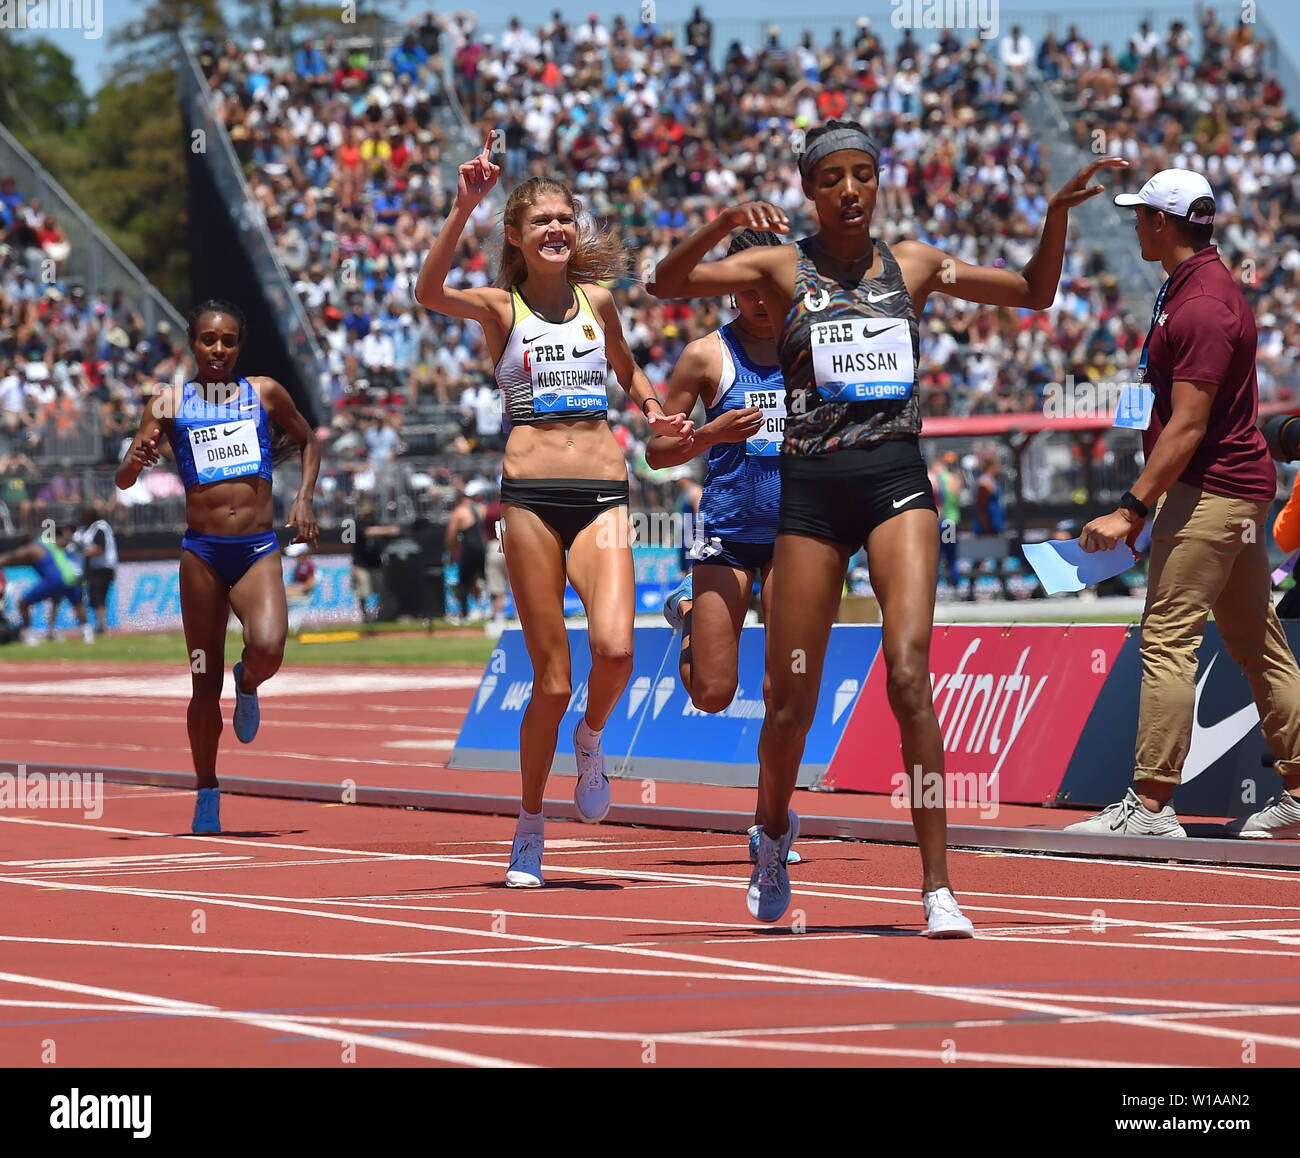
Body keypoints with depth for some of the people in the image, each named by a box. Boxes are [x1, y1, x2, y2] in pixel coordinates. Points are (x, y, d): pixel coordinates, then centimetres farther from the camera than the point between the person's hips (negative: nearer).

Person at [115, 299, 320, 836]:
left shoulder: (265, 393, 6)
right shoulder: (169, 401, 4)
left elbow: (308, 439, 24)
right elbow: (124, 480, 0)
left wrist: (304, 499, 9)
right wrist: (136, 461, -23)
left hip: (258, 550, 0)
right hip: (201, 553, 0)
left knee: (268, 648, -26)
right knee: (205, 682, 4)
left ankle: (247, 686, 11)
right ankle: (207, 796, 19)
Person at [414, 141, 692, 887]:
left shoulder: (597, 299, 13)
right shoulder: (500, 308, 3)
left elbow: (626, 368, 31)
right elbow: (430, 293, -19)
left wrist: (653, 408, 10)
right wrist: (465, 208, -27)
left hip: (602, 494, 2)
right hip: (531, 494, -2)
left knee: (614, 649, -22)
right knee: (552, 680, -3)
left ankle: (591, 739, 12)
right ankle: (530, 833, 14)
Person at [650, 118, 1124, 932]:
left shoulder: (913, 264, 11)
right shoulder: (783, 269, 5)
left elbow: (1035, 294, 21)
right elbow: (669, 284, -7)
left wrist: (1059, 213, 6)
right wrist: (728, 221, -22)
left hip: (897, 477, 0)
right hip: (812, 485, 0)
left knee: (909, 671, -19)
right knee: (790, 700, 5)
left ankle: (938, 887, -18)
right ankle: (775, 828, 38)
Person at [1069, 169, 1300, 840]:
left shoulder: (1202, 307, -18)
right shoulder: (1189, 286, 16)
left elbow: (1187, 427, -22)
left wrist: (1131, 509, -22)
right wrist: (1145, 502, 20)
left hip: (1212, 492, -11)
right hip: (1237, 487, 11)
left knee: (1167, 639, -12)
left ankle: (1150, 803, -14)